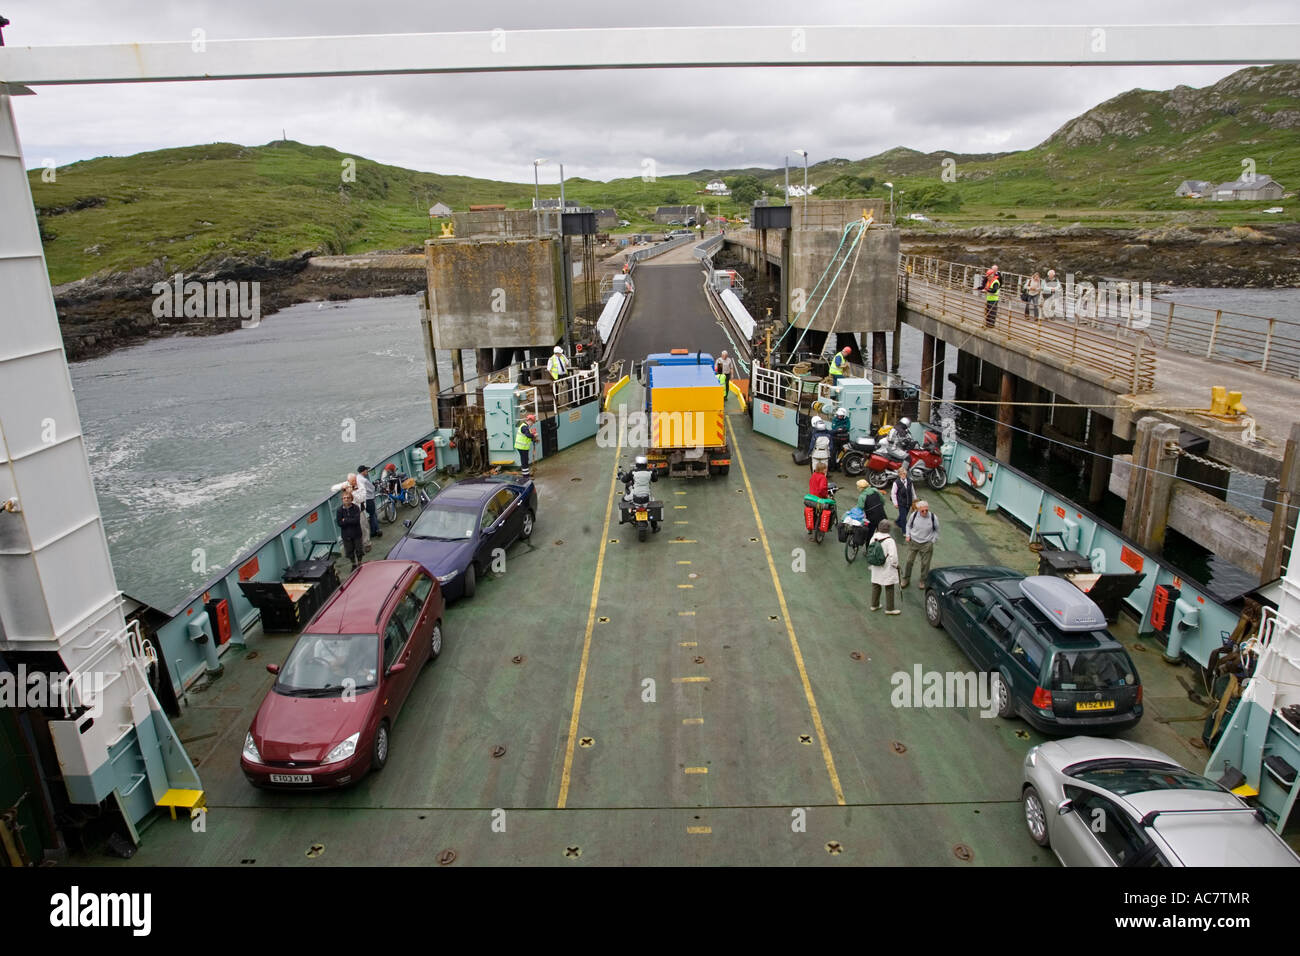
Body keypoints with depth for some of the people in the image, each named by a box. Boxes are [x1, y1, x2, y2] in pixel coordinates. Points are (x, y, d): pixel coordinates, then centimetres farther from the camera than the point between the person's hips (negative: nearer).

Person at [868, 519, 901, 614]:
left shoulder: (873, 538, -4)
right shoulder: (889, 541, -22)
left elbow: (869, 552, 5)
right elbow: (893, 555, -24)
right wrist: (896, 564, -5)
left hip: (876, 568, 6)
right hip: (887, 569, -6)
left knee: (875, 586, 20)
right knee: (889, 588, 7)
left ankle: (874, 605, 32)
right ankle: (889, 608, 15)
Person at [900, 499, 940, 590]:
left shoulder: (933, 517, -13)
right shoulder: (914, 515, -10)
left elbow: (936, 530, 4)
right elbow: (908, 525, 9)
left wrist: (932, 541, -2)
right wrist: (907, 535, -2)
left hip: (926, 544, -1)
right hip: (913, 542, 1)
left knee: (925, 564, 8)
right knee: (909, 561, 7)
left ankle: (923, 581, 27)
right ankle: (905, 579, 24)